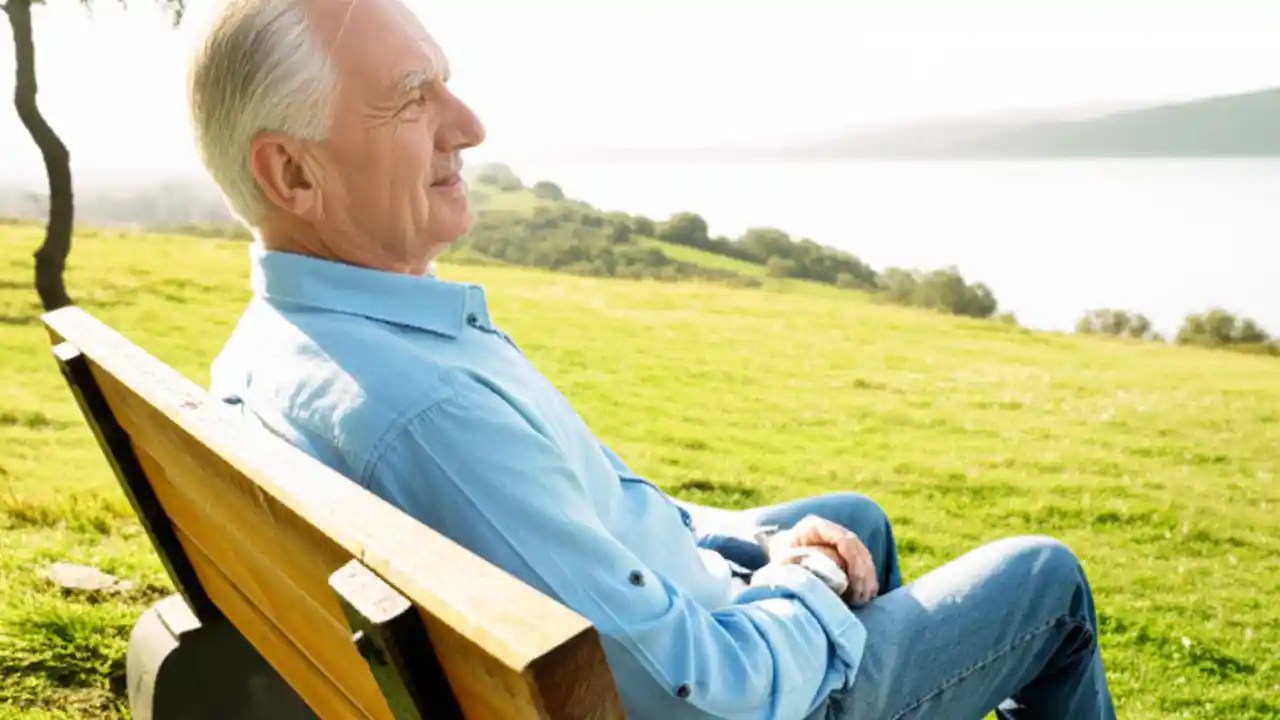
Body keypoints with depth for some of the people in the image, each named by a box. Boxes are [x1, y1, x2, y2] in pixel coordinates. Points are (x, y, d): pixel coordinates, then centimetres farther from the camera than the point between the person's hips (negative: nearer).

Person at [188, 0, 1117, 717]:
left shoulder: (276, 344, -5)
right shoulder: (421, 407, -39)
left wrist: (749, 537, 4)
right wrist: (808, 590, -11)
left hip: (656, 612, 9)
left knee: (861, 519, 30)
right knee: (1047, 576, 9)